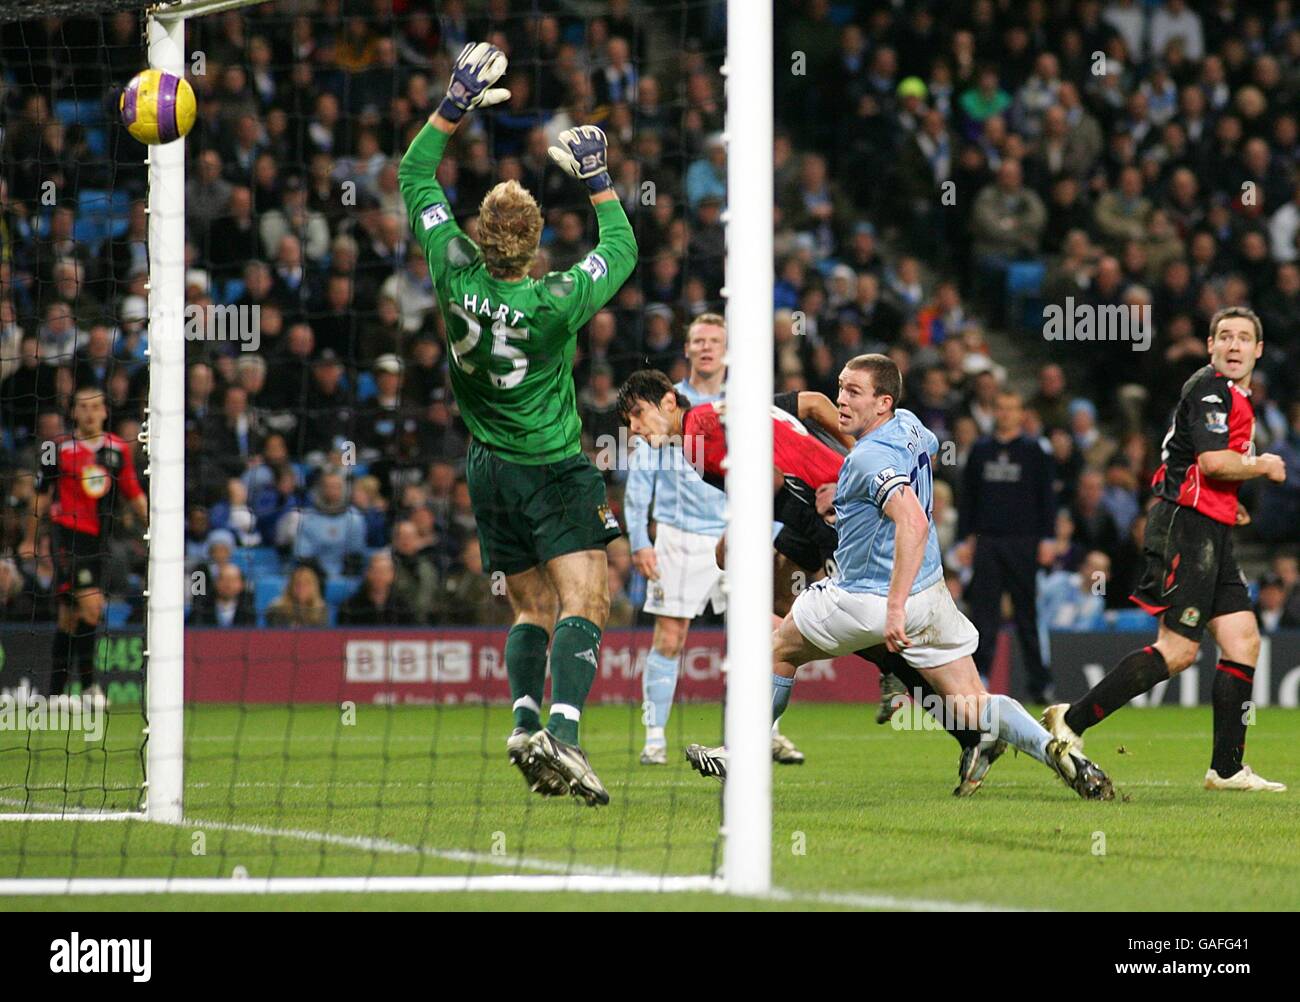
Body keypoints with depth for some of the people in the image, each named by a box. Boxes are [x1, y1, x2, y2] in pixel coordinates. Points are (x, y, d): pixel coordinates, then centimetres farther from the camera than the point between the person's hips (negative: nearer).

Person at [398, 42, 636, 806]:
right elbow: (622, 250, 0)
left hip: (490, 469, 5)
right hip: (554, 471, -5)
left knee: (533, 608, 15)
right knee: (583, 600, -13)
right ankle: (562, 730, -31)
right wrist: (598, 179, 6)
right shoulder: (556, 301, -19)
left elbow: (416, 176, 1)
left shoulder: (455, 273, -11)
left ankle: (526, 720, -2)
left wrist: (456, 107, -1)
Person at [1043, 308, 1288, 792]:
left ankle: (1227, 769, 6)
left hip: (1211, 534, 10)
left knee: (1242, 640, 4)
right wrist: (1263, 466, -5)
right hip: (1186, 527, -10)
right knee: (1178, 649, -13)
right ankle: (1072, 720, -9)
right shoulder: (1209, 389, -11)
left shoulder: (1236, 398, 21)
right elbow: (1213, 461, -21)